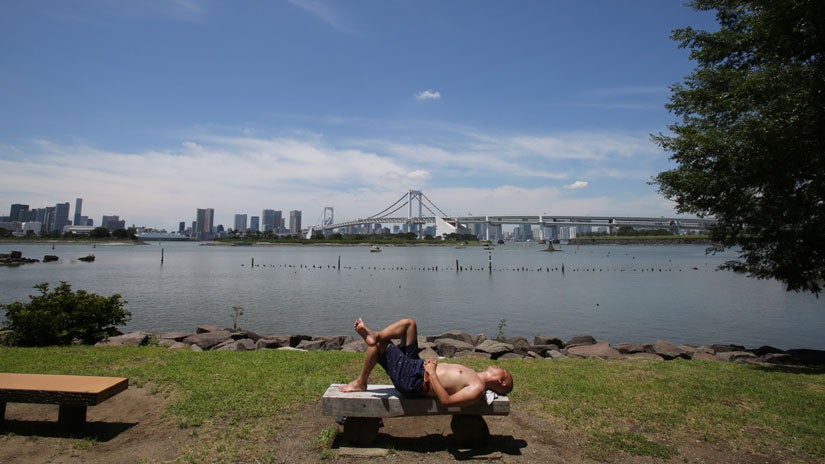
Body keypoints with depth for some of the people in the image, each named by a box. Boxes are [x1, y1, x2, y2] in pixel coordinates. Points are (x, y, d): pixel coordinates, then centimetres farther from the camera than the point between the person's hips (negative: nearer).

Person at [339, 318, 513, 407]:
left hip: (412, 381, -9)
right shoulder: (473, 377, 12)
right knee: (409, 323, 5)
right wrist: (433, 365, 0)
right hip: (417, 366, 9)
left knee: (378, 344, -6)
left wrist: (432, 373, -24)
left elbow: (445, 401, -28)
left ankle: (360, 383, 7)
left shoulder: (477, 388, -17)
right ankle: (373, 335, -14)